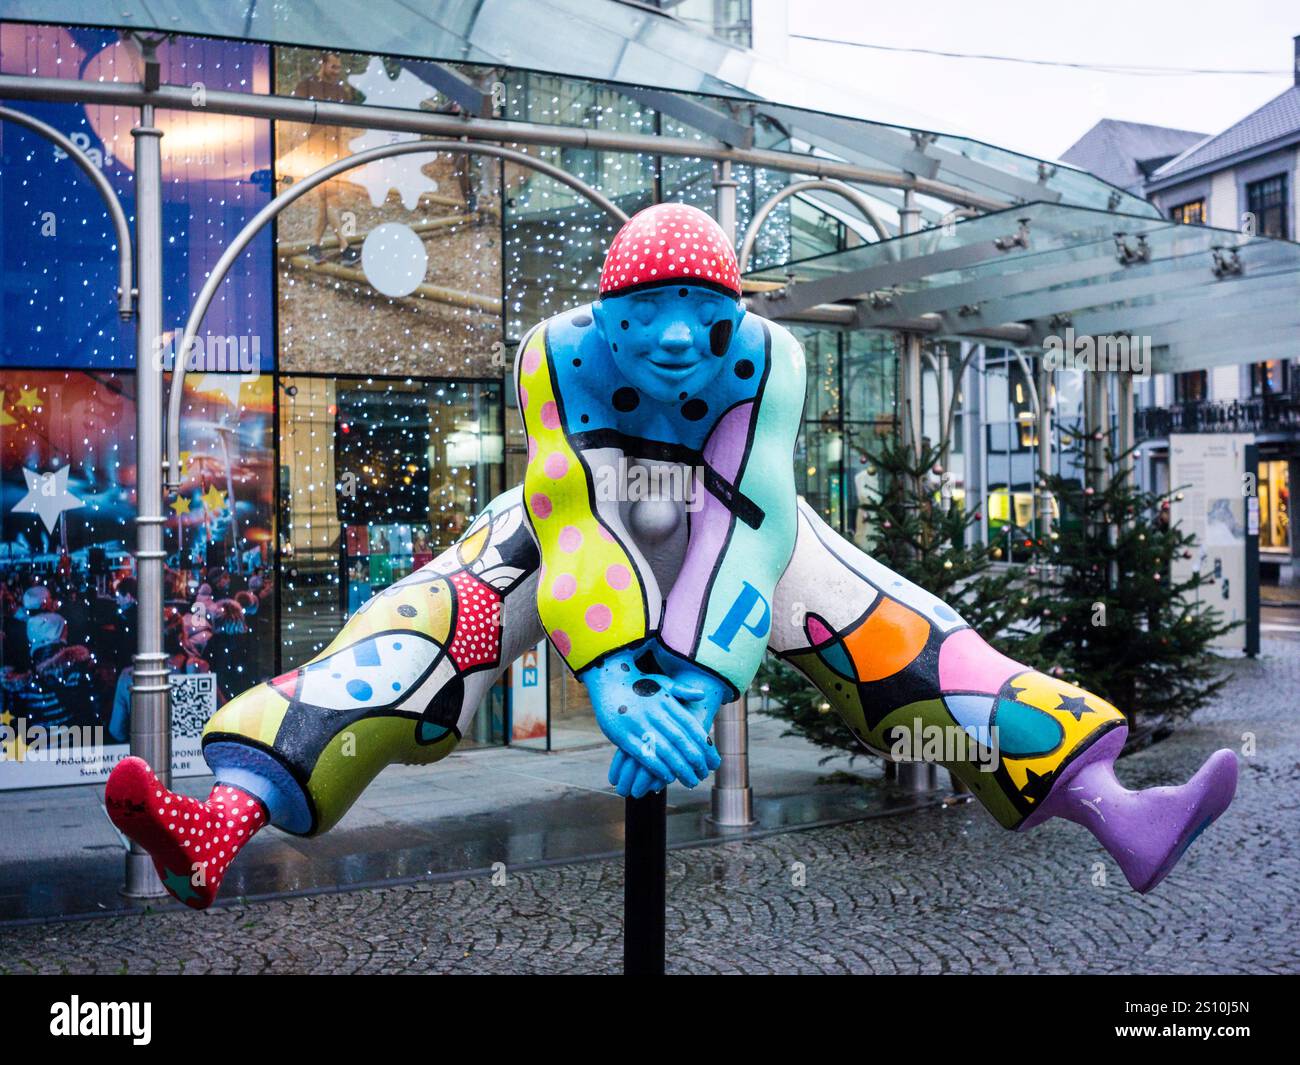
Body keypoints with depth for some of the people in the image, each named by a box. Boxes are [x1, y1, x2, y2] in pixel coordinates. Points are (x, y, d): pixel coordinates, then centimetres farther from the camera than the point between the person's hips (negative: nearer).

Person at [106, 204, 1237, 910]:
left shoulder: (764, 353, -25)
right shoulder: (560, 352, -26)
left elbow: (757, 518, -32)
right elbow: (568, 517, -32)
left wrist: (698, 682, -43)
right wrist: (612, 684, -44)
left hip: (724, 515, 1)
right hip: (582, 513, 0)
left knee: (905, 641, -16)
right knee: (420, 626, -23)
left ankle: (1111, 813, -17)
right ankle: (226, 823, -31)